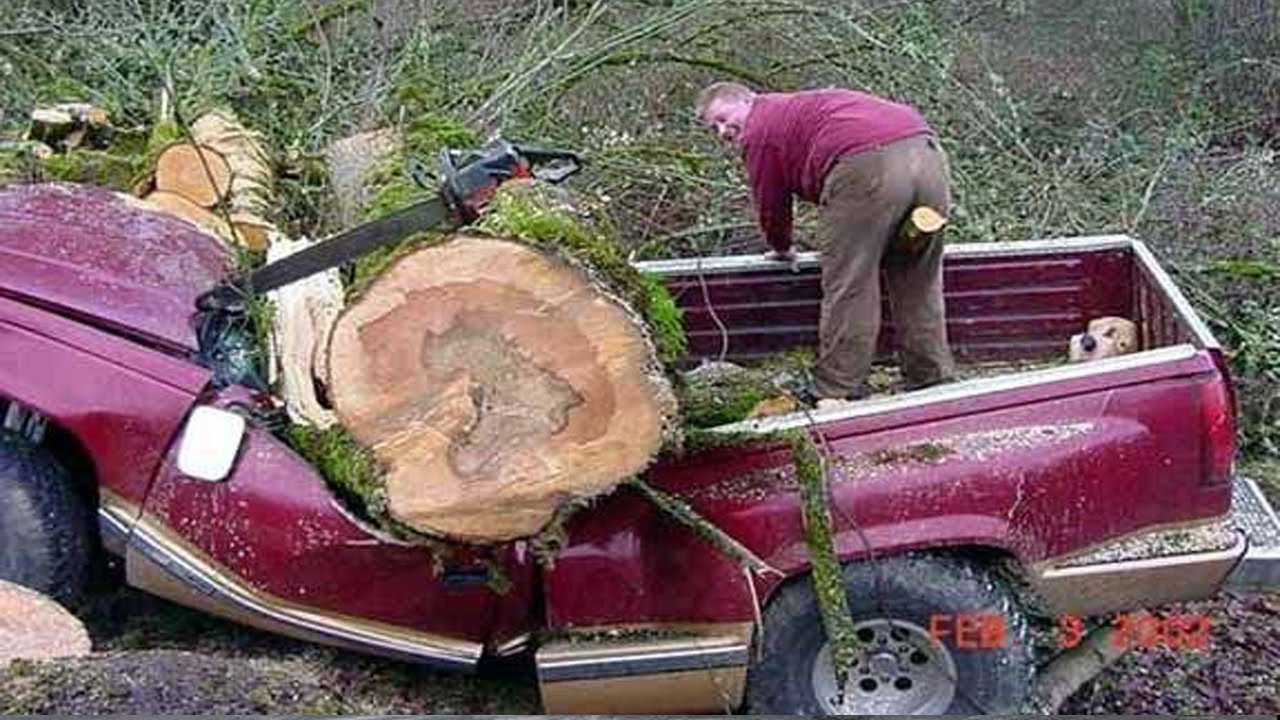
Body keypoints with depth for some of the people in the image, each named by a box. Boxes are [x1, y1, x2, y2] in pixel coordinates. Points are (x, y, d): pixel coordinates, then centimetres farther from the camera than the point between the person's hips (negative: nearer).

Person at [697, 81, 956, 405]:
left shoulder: (760, 128, 13)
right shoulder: (803, 106, 39)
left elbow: (770, 204, 18)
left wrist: (782, 250, 37)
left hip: (867, 166, -8)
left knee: (848, 287, -2)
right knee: (919, 285, 16)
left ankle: (836, 395, -1)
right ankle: (935, 383, 23)